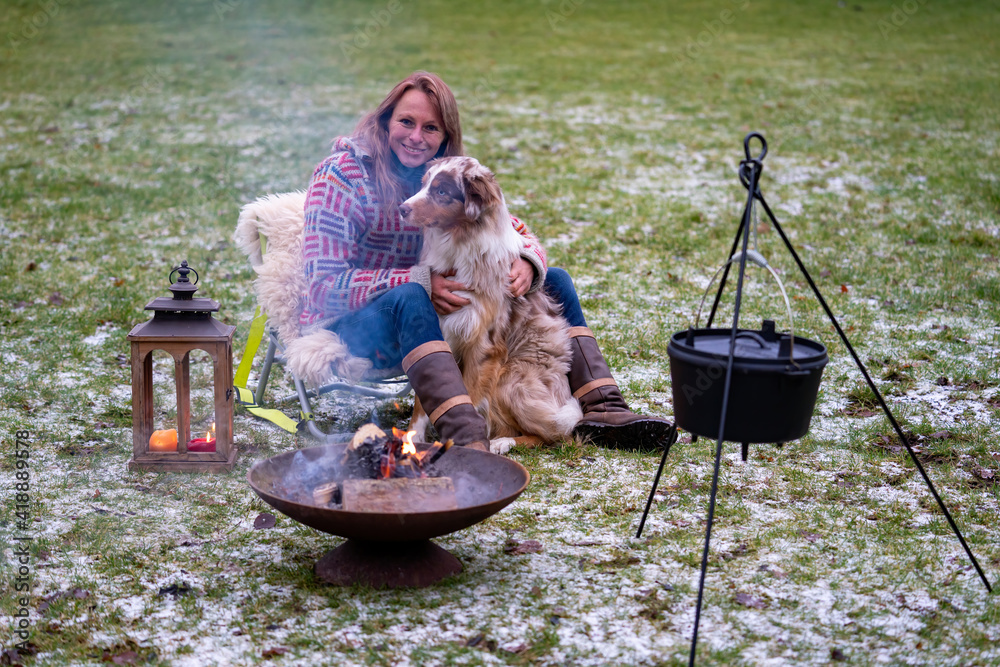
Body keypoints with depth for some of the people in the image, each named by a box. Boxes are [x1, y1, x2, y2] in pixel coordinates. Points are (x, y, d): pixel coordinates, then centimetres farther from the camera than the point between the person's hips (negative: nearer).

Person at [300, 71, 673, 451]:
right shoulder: (342, 174, -15)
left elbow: (514, 229, 3)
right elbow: (325, 284, -20)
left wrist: (527, 263, -23)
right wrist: (421, 280, -31)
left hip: (438, 314, 6)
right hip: (347, 326, -6)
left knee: (553, 282, -1)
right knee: (409, 297, -40)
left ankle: (602, 410, -13)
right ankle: (469, 441, -52)